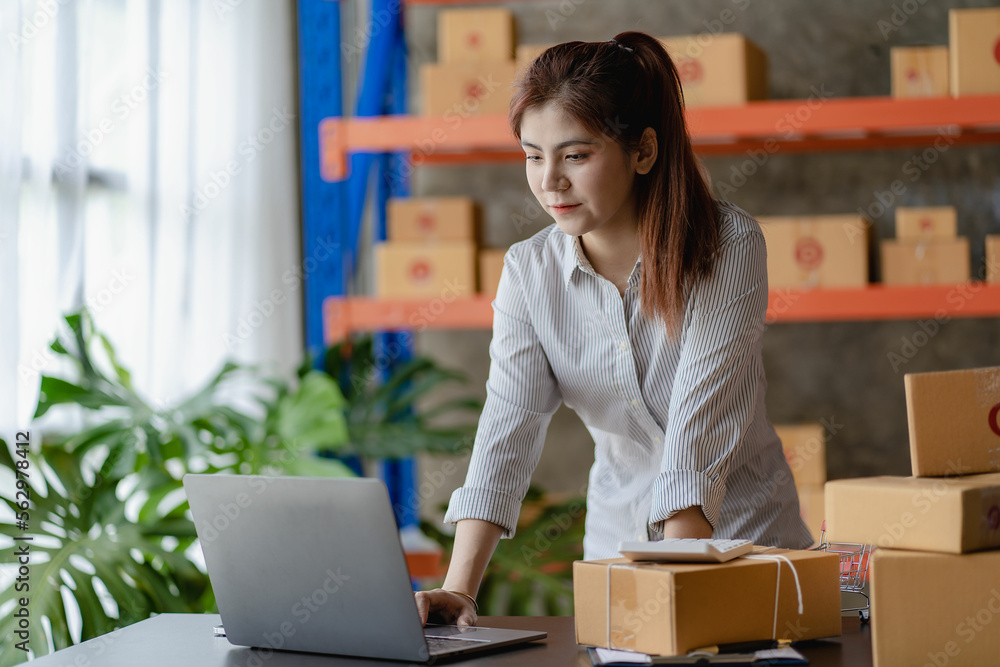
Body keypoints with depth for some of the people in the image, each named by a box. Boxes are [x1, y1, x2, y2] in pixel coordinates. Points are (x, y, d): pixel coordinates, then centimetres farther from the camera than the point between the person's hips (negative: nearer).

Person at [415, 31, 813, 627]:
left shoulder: (728, 243, -13)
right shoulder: (529, 271, -3)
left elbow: (702, 422, -20)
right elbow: (508, 429, -11)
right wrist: (459, 589, -22)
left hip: (743, 537, -3)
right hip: (620, 544, 3)